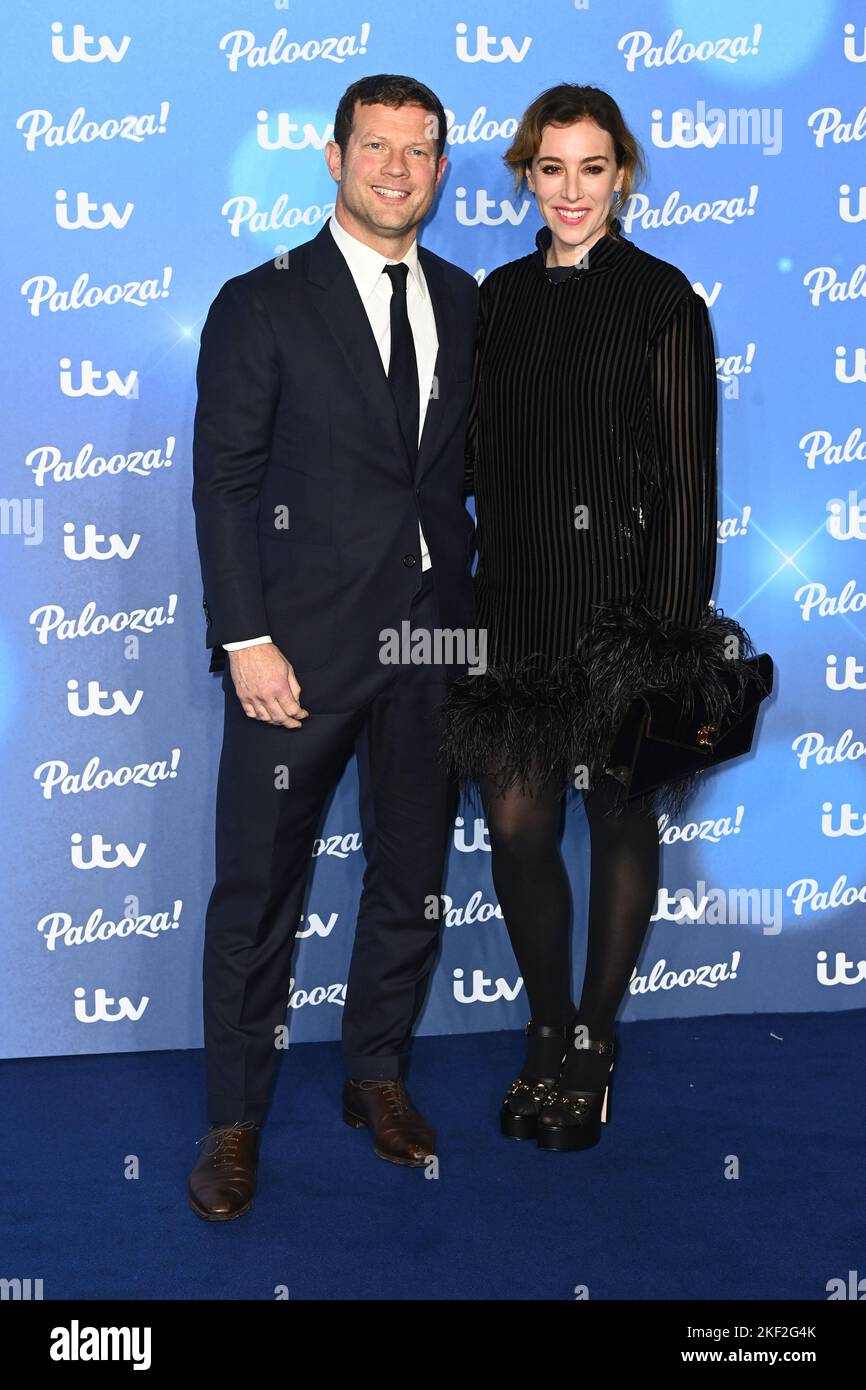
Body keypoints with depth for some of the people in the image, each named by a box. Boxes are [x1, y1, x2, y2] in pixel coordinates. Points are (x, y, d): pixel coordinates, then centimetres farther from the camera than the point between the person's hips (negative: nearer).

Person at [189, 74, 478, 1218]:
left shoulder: (467, 305, 11)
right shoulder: (261, 304, -2)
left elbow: (476, 467, 13)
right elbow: (223, 481, -6)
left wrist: (480, 608, 4)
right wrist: (246, 639, -13)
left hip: (435, 642, 4)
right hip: (302, 646, -4)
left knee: (413, 879, 14)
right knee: (260, 889, 4)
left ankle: (378, 1076, 34)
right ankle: (235, 1121, 19)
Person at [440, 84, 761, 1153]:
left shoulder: (660, 298, -4)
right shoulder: (500, 296, 10)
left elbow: (687, 477, -7)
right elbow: (478, 455, 13)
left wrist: (675, 628, -12)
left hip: (623, 598, -4)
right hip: (514, 599, 4)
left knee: (621, 821, 8)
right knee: (515, 820, 2)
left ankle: (594, 1045, 25)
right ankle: (548, 1034, 24)